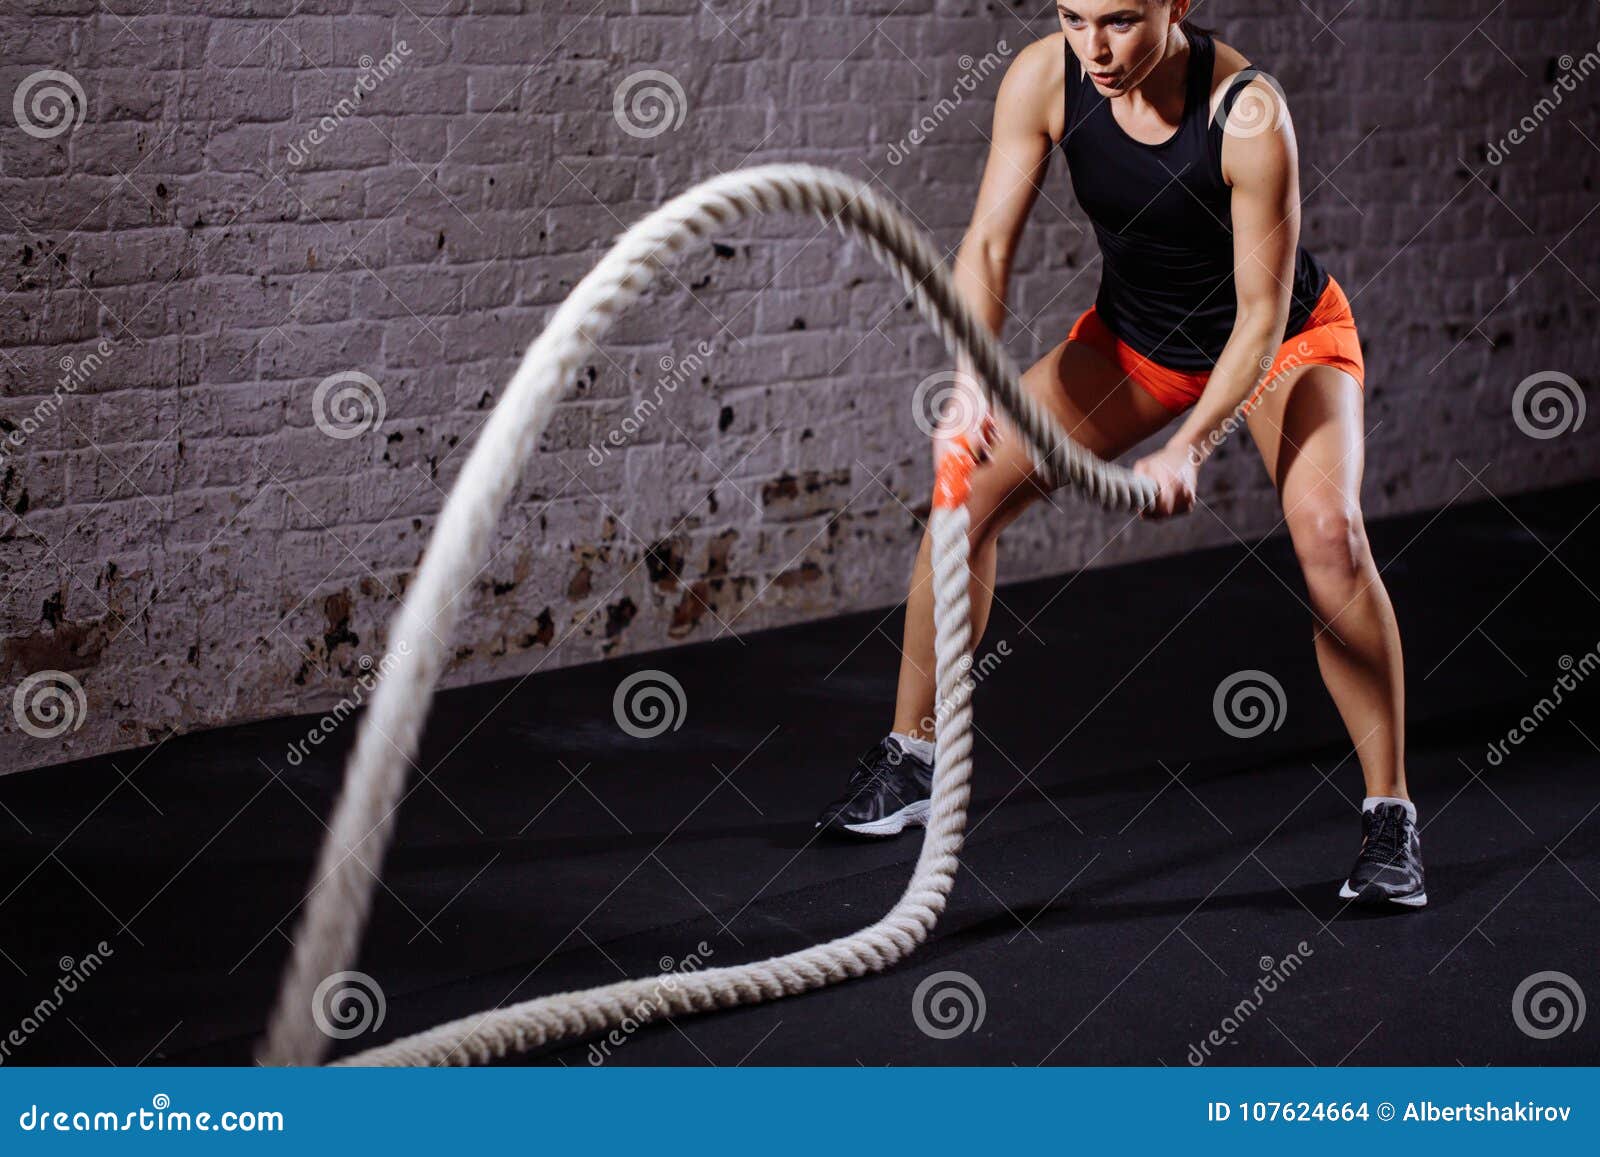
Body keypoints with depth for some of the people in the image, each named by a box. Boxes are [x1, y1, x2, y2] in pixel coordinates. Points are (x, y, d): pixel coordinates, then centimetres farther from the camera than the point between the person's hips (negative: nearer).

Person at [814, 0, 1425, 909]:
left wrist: (1191, 447, -42)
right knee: (972, 485, -9)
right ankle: (911, 760, 7)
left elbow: (1262, 316, -30)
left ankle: (1390, 817, -16)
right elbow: (989, 240, -21)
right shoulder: (1044, 80, -22)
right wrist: (973, 379, -38)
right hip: (1136, 338, 4)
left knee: (1328, 528, -29)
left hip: (1287, 339, -4)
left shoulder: (1248, 111, -33)